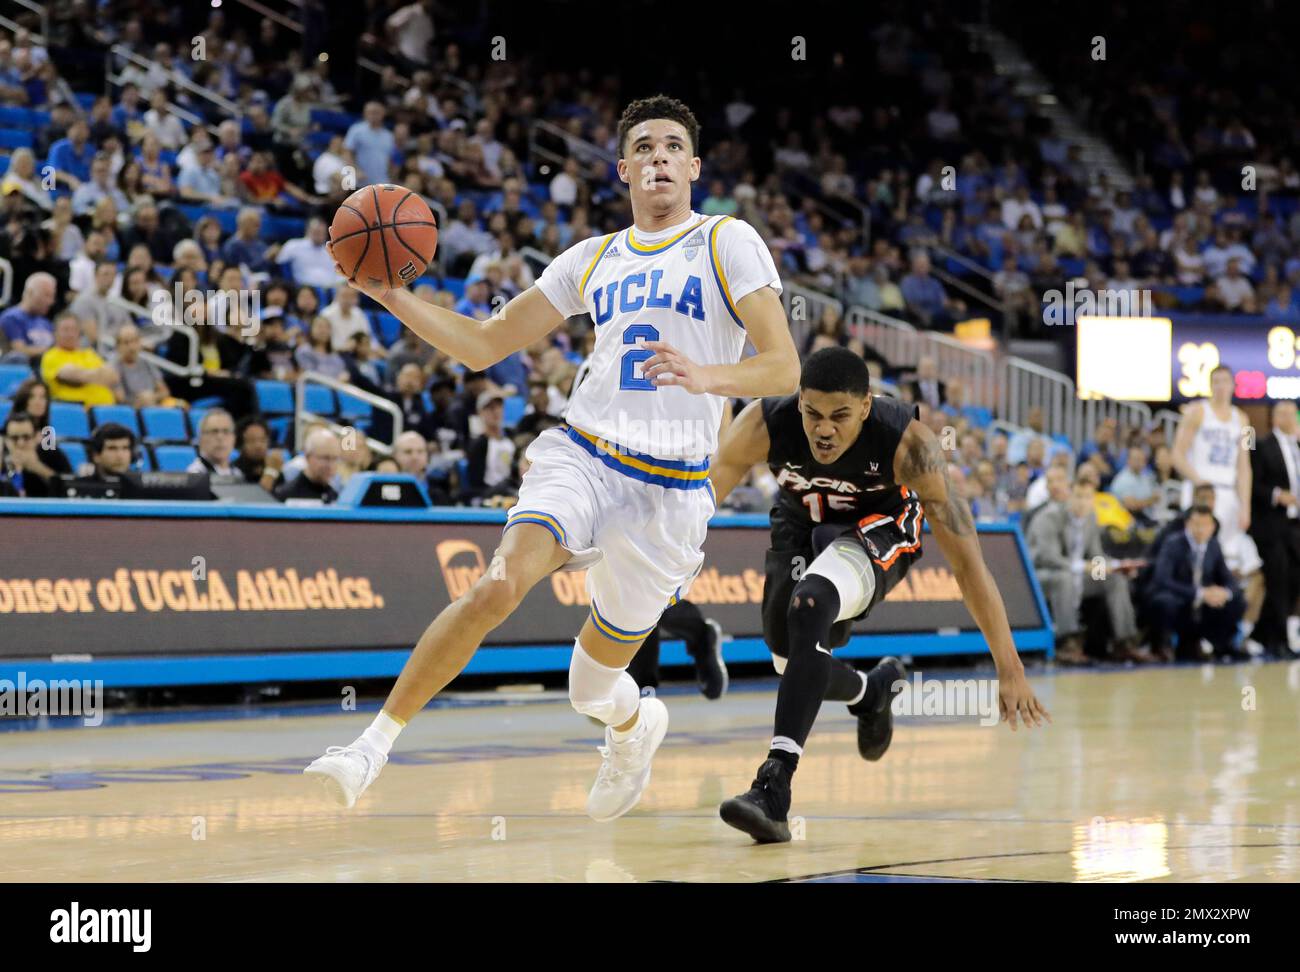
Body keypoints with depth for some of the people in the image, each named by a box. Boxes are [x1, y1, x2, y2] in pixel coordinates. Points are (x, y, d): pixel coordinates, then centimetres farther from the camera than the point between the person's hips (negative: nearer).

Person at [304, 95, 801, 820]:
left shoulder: (728, 243, 0)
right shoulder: (594, 259, 13)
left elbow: (784, 367, -9)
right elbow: (483, 345, 16)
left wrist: (704, 376, -29)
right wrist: (391, 296, 2)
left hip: (672, 487, -2)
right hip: (583, 454, 2)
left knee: (593, 688, 7)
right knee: (502, 583, -28)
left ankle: (635, 724, 45)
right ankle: (374, 746, -25)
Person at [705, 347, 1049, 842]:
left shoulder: (908, 443, -36)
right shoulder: (762, 425, -32)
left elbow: (967, 560, -30)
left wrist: (1010, 671, -30)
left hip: (877, 527, -4)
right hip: (800, 521, 4)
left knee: (809, 607, -32)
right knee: (791, 662, 3)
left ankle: (774, 787, -35)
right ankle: (869, 692, 40)